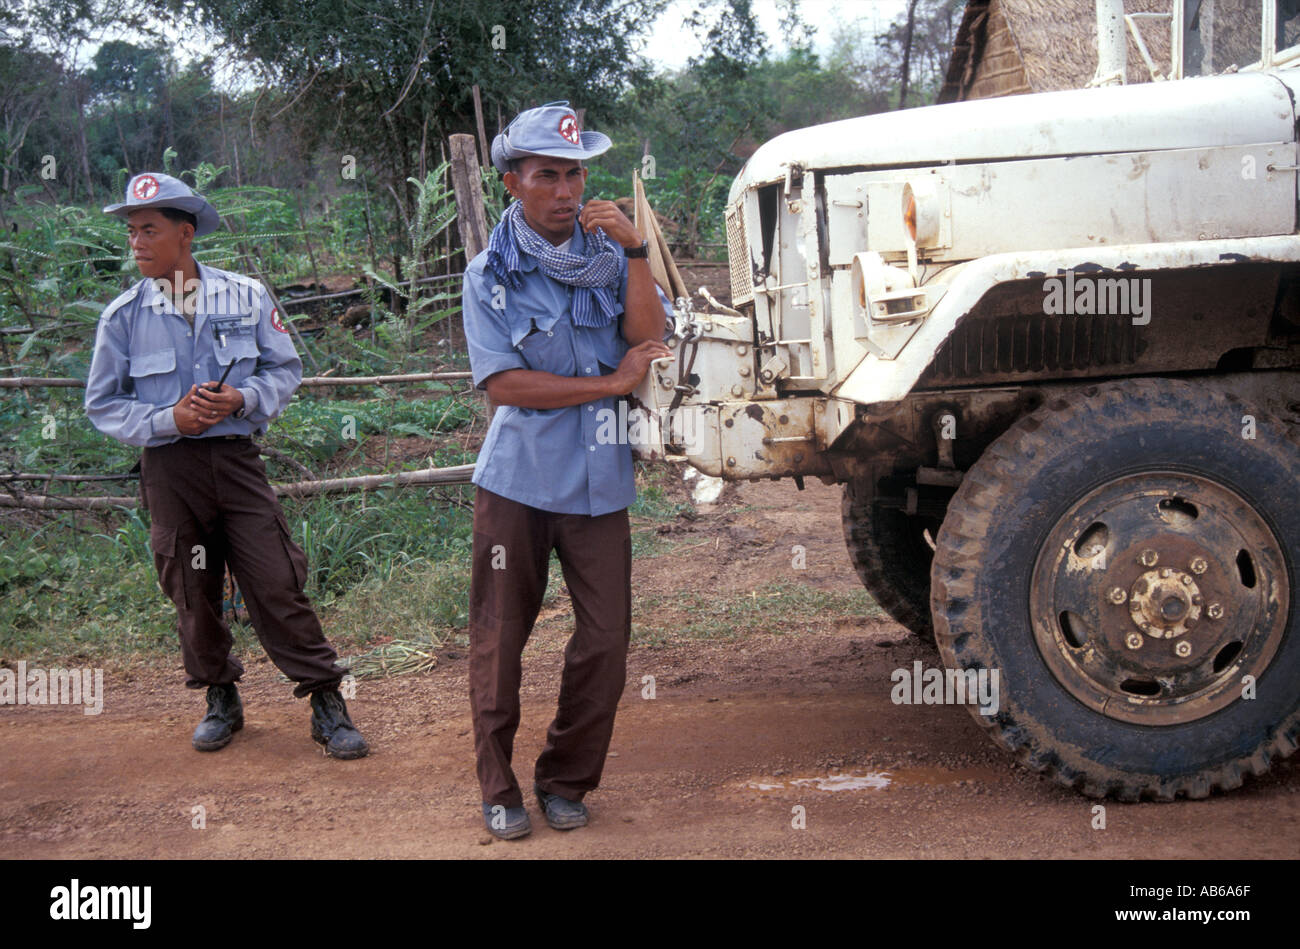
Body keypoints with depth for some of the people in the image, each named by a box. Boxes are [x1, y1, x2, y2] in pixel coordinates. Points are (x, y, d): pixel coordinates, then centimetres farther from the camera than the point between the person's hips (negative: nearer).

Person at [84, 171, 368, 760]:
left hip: (237, 460, -1)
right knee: (192, 592, 9)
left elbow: (286, 370, 7)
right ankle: (220, 699, 28)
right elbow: (102, 404, 4)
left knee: (277, 584, -5)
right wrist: (166, 419, -12)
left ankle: (326, 701, 3)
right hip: (169, 469, 1)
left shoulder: (245, 297, 0)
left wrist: (242, 399, -13)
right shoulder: (123, 316, 1)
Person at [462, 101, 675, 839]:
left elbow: (650, 341, -8)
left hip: (600, 481, 2)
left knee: (606, 639, 2)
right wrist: (612, 383, -10)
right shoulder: (491, 275, -2)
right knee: (500, 639, 4)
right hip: (517, 480, -2)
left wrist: (635, 250, -16)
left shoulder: (610, 257, 6)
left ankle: (567, 781, 21)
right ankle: (499, 787, 22)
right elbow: (503, 383, -11)